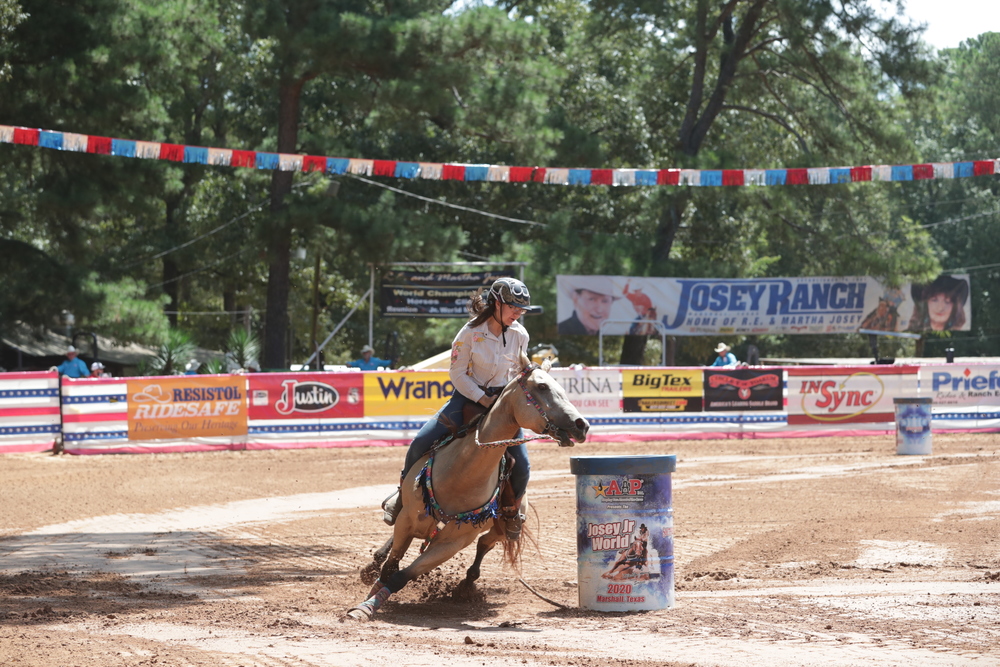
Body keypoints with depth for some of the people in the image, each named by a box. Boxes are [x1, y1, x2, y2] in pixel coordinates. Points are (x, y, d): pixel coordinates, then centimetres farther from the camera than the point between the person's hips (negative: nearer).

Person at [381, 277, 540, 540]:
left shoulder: (520, 334, -5)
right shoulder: (471, 332, -16)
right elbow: (457, 373, -12)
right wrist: (483, 400, -19)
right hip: (469, 394, -2)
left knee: (521, 466, -8)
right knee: (421, 442, -14)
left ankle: (512, 511, 23)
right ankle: (403, 492, 12)